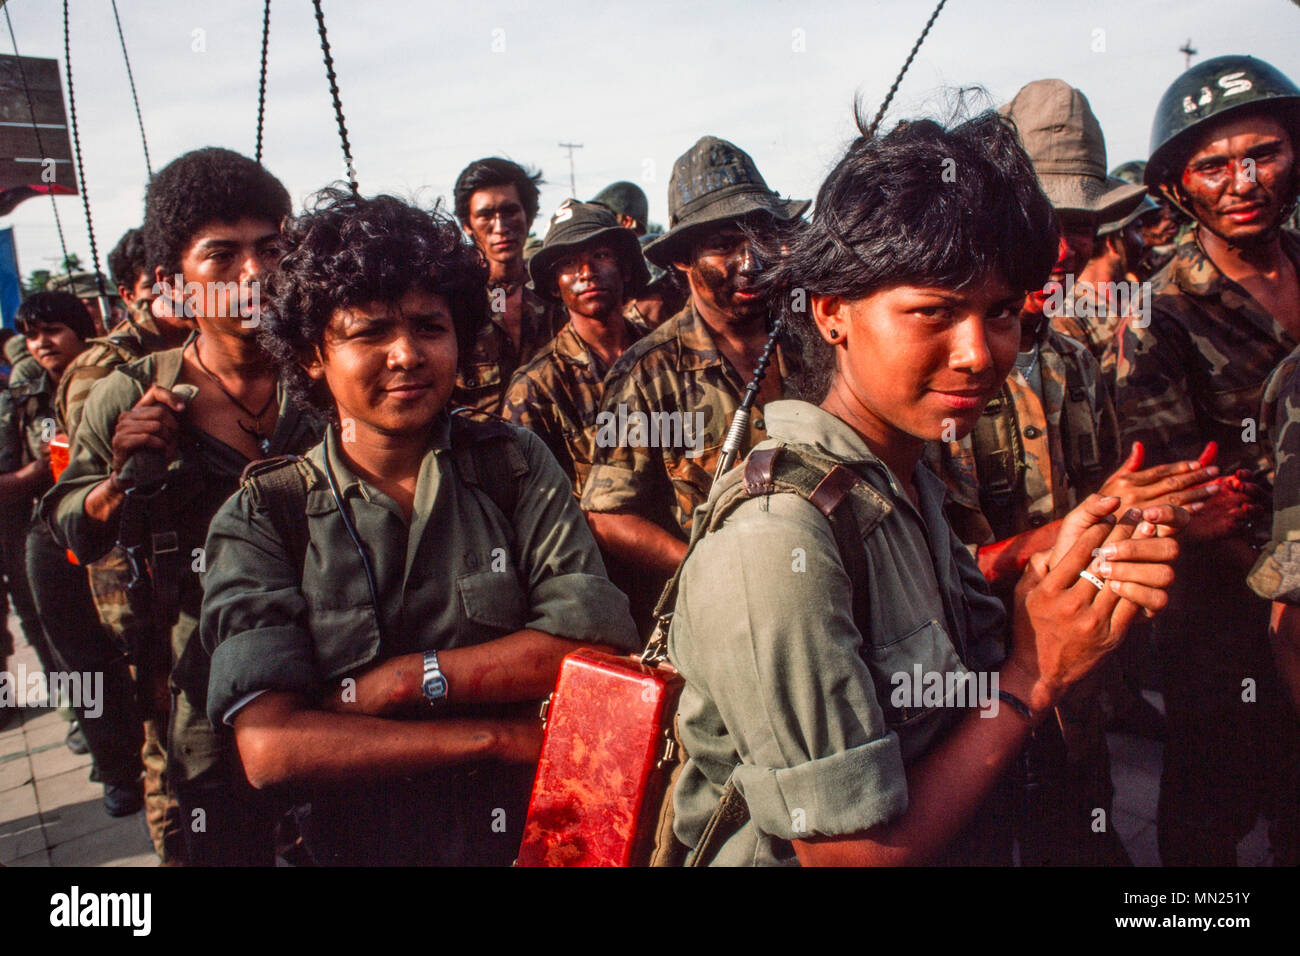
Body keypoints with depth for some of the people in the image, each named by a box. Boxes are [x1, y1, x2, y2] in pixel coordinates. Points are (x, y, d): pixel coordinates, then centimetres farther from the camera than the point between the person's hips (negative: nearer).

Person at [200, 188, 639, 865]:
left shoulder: (515, 466, 0)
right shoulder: (260, 519, -4)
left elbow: (599, 641, -11)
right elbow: (269, 747, -15)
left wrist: (404, 679, -16)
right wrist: (500, 738, -15)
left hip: (535, 835, 2)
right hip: (353, 844, -1)